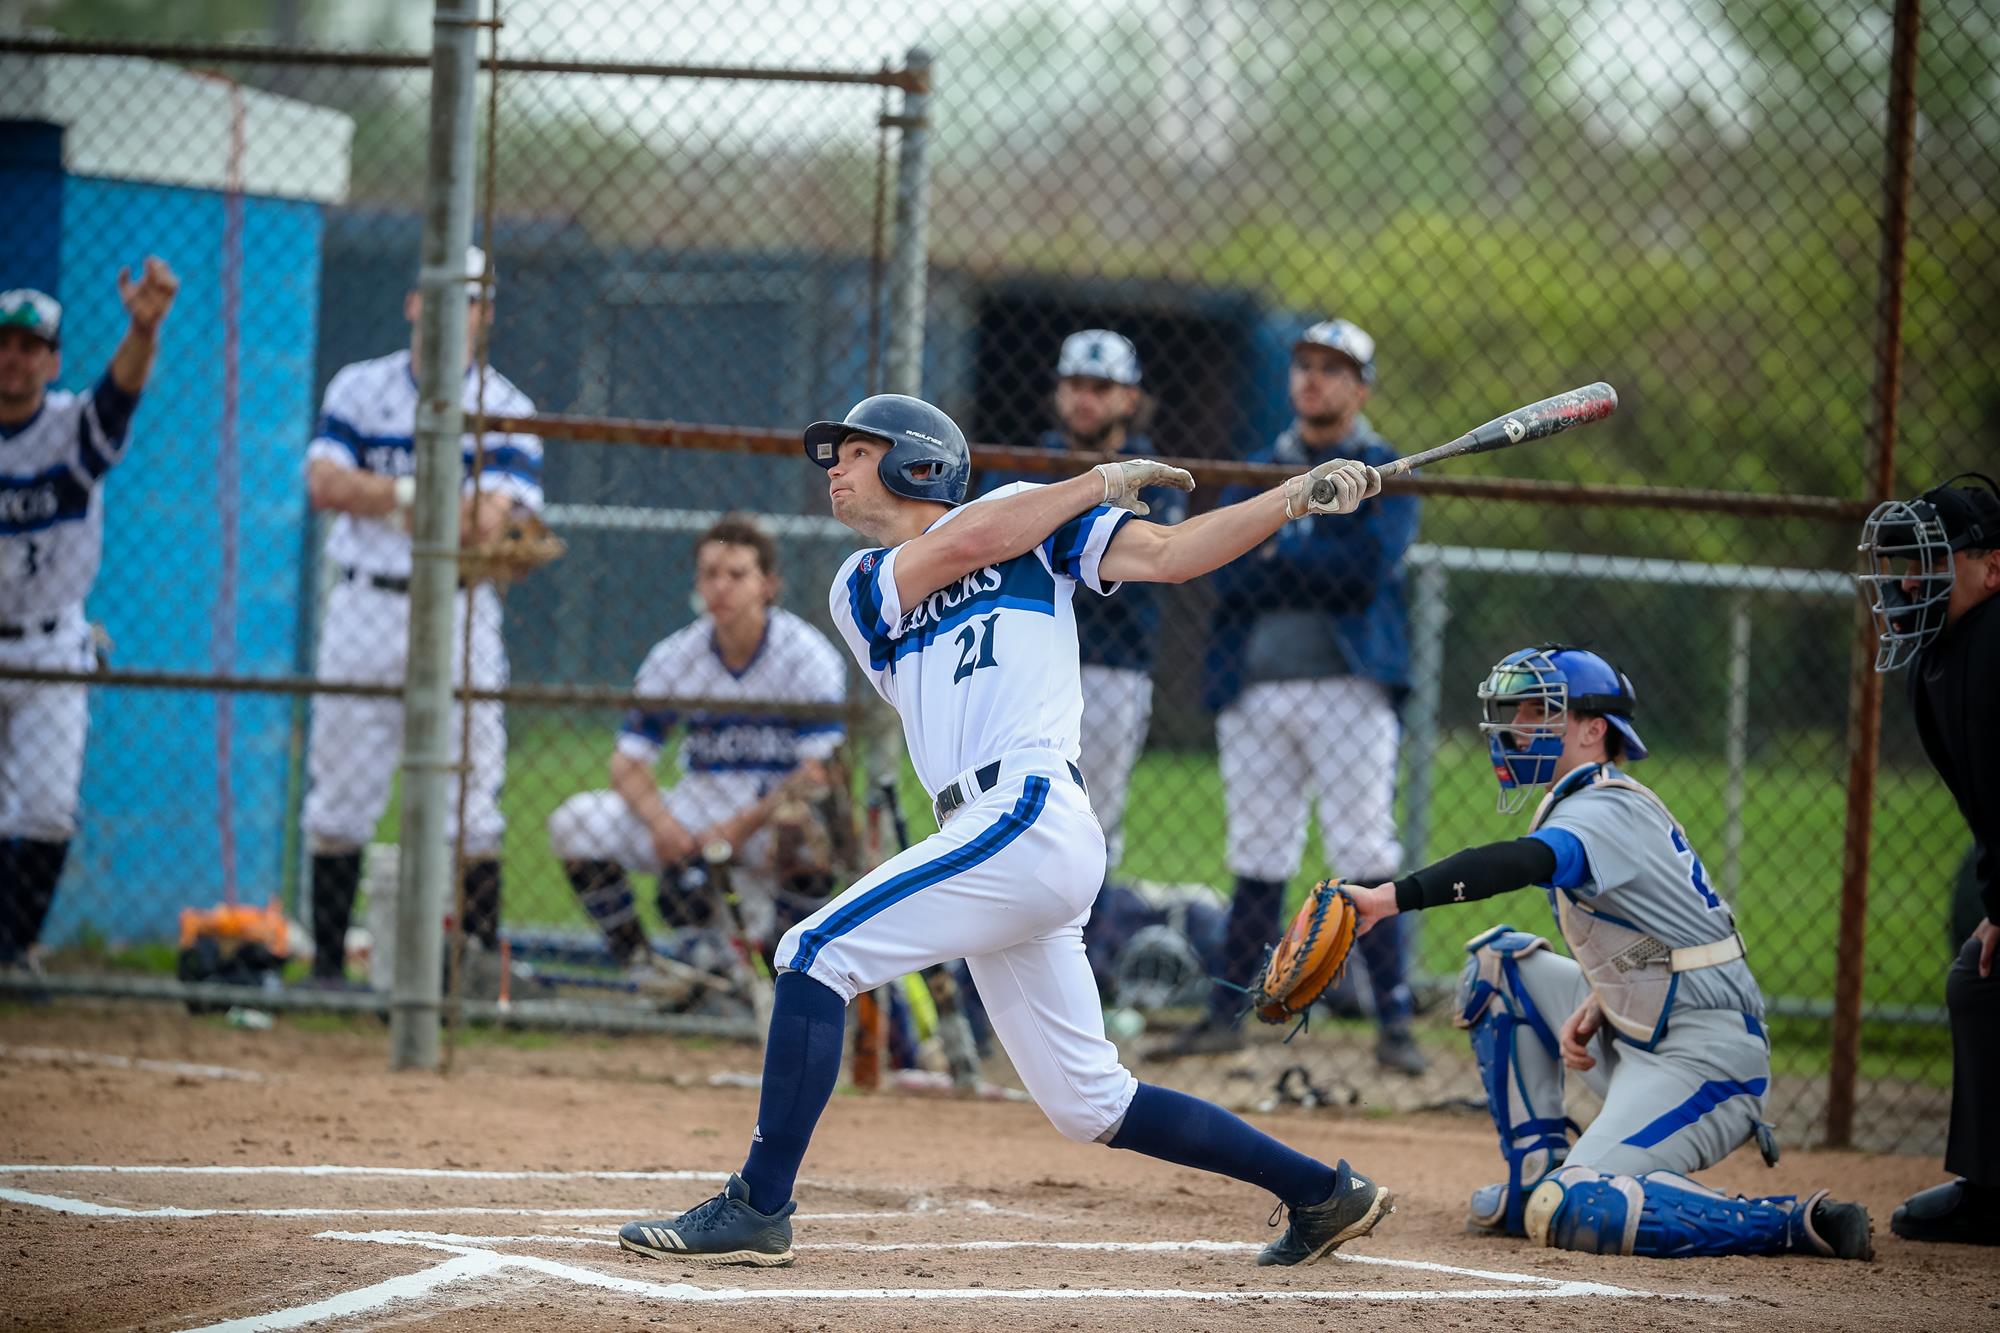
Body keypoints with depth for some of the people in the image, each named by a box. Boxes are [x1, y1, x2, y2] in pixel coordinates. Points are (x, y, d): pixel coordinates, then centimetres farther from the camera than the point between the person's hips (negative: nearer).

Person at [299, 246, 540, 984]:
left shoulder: (503, 409, 2)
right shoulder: (360, 388, 8)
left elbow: (492, 520, -12)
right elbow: (325, 482, -6)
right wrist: (425, 492, -13)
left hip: (458, 615, -2)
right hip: (363, 610, 2)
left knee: (470, 805, -4)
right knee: (339, 799, 3)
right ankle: (327, 964, 9)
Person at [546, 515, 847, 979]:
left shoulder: (808, 654, -10)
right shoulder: (674, 657, 1)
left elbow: (819, 772, -17)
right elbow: (629, 761, 1)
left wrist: (742, 827, -27)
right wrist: (661, 822, -21)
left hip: (778, 807, -4)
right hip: (700, 806, 4)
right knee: (576, 823, -16)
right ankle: (644, 973, -7)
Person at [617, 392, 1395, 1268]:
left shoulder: (1026, 513, 10)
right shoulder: (859, 588, 22)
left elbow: (1167, 555, 2)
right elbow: (964, 545, 3)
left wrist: (1297, 498, -9)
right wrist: (1104, 484, 4)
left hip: (1032, 813, -7)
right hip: (995, 842, 7)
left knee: (816, 955, -14)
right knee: (1090, 1106, 8)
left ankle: (757, 1208, -13)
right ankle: (1325, 1193, 18)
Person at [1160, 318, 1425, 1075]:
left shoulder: (1384, 474, 6)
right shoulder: (1255, 472, 18)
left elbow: (1367, 568, -11)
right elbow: (1225, 571, 2)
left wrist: (1275, 560, -5)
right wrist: (1317, 573, -9)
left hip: (1348, 684, -4)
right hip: (1255, 691, 4)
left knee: (1366, 855, -9)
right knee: (1257, 861, 7)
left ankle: (1394, 1021, -8)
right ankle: (1226, 1013, 12)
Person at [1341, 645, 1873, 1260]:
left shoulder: (1605, 811, -16)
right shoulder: (1617, 803, 15)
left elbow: (1520, 863, -36)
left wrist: (1393, 897, -47)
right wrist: (1595, 1009, -1)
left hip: (1702, 1059, -10)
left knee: (1571, 1211, -22)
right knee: (1499, 961, 16)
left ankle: (1802, 1225, -18)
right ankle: (1538, 1176, 16)